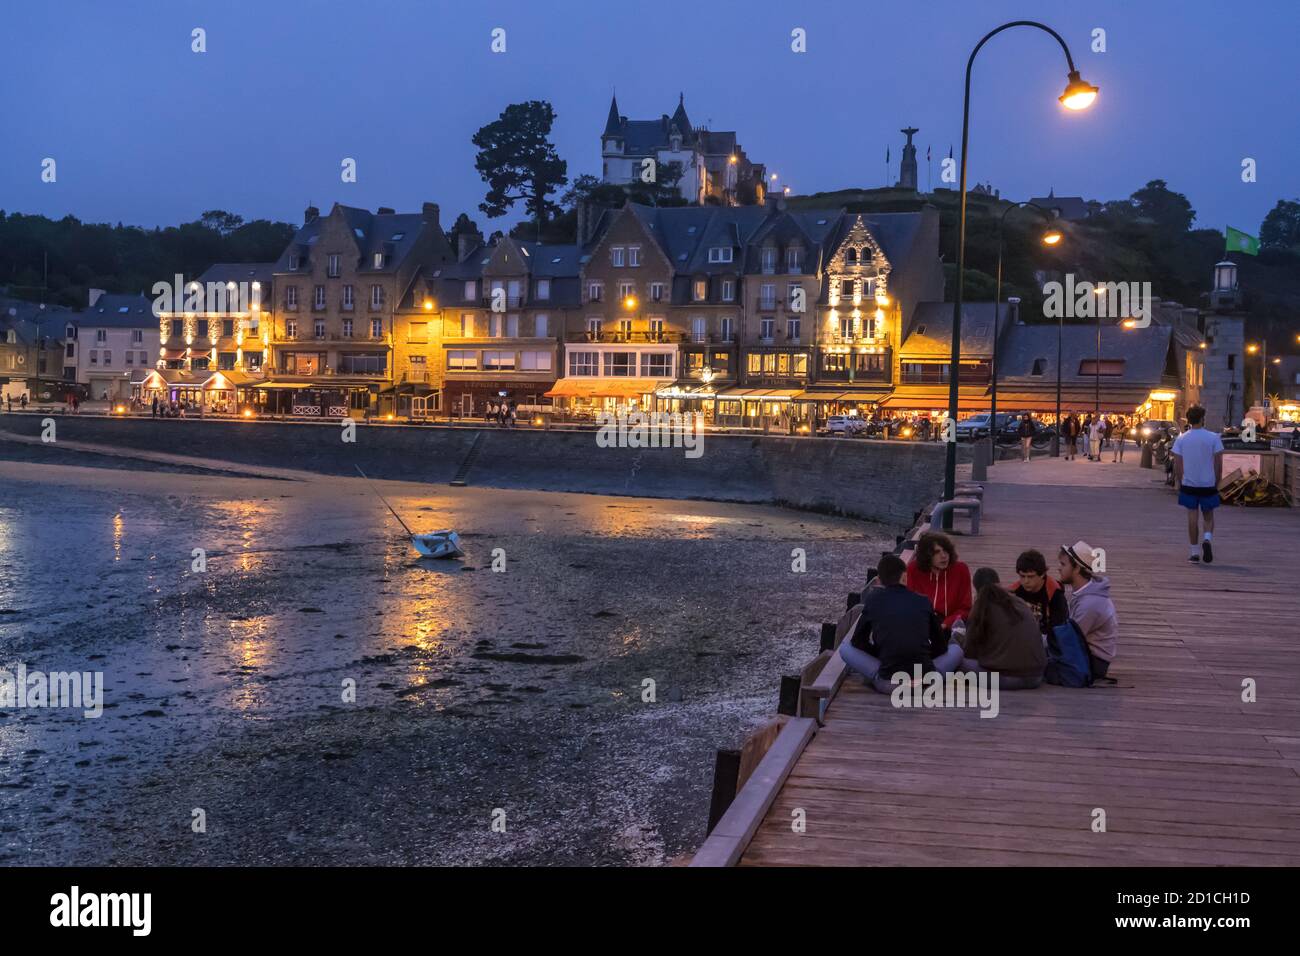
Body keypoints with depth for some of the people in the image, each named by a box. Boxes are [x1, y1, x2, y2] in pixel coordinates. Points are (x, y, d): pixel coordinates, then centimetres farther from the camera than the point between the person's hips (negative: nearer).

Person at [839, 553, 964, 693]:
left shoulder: (873, 600, 4)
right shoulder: (923, 601, 6)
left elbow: (858, 642, 14)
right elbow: (941, 645, 14)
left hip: (887, 684, -1)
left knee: (845, 646, 17)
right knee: (955, 647, 28)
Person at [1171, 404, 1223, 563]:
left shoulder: (1181, 439, -3)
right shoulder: (1213, 438, -6)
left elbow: (1177, 463, -1)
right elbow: (1218, 463, -5)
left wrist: (1178, 481, 10)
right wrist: (1217, 482, 7)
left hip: (1188, 484, 1)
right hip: (1208, 484, -1)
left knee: (1192, 517, 7)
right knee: (1208, 517, 13)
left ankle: (1194, 552, 8)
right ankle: (1207, 538, -15)